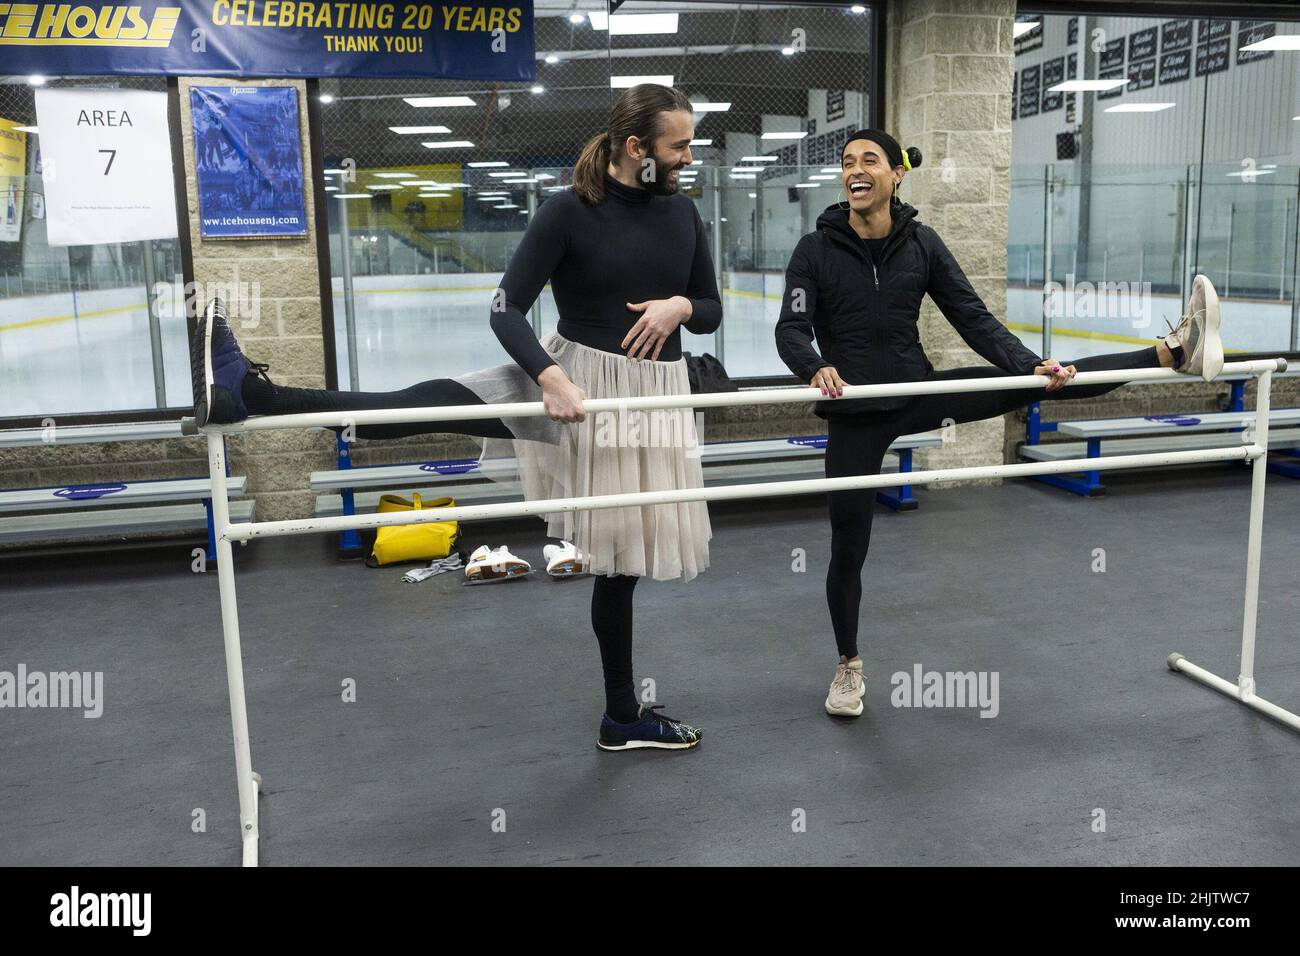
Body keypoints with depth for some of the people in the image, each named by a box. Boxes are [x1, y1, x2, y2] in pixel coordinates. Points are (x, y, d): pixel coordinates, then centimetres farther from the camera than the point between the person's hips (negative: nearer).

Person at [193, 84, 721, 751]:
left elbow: (712, 310, 10)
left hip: (651, 393, 3)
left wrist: (680, 306, -13)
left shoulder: (682, 213, 4)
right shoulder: (568, 212, -11)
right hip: (570, 380, -3)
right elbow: (507, 308, -15)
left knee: (622, 554, 11)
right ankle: (247, 394, -27)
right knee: (435, 404, -24)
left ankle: (623, 717, 24)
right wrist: (549, 377, -31)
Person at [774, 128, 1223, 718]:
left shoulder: (921, 243, -3)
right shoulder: (815, 250, -10)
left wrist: (1032, 364, -18)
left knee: (1043, 380, -10)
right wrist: (817, 369, -41)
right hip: (854, 416, -2)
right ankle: (848, 667, 23)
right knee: (848, 547, 4)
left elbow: (973, 319, -4)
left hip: (916, 391, 2)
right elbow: (791, 331, -19)